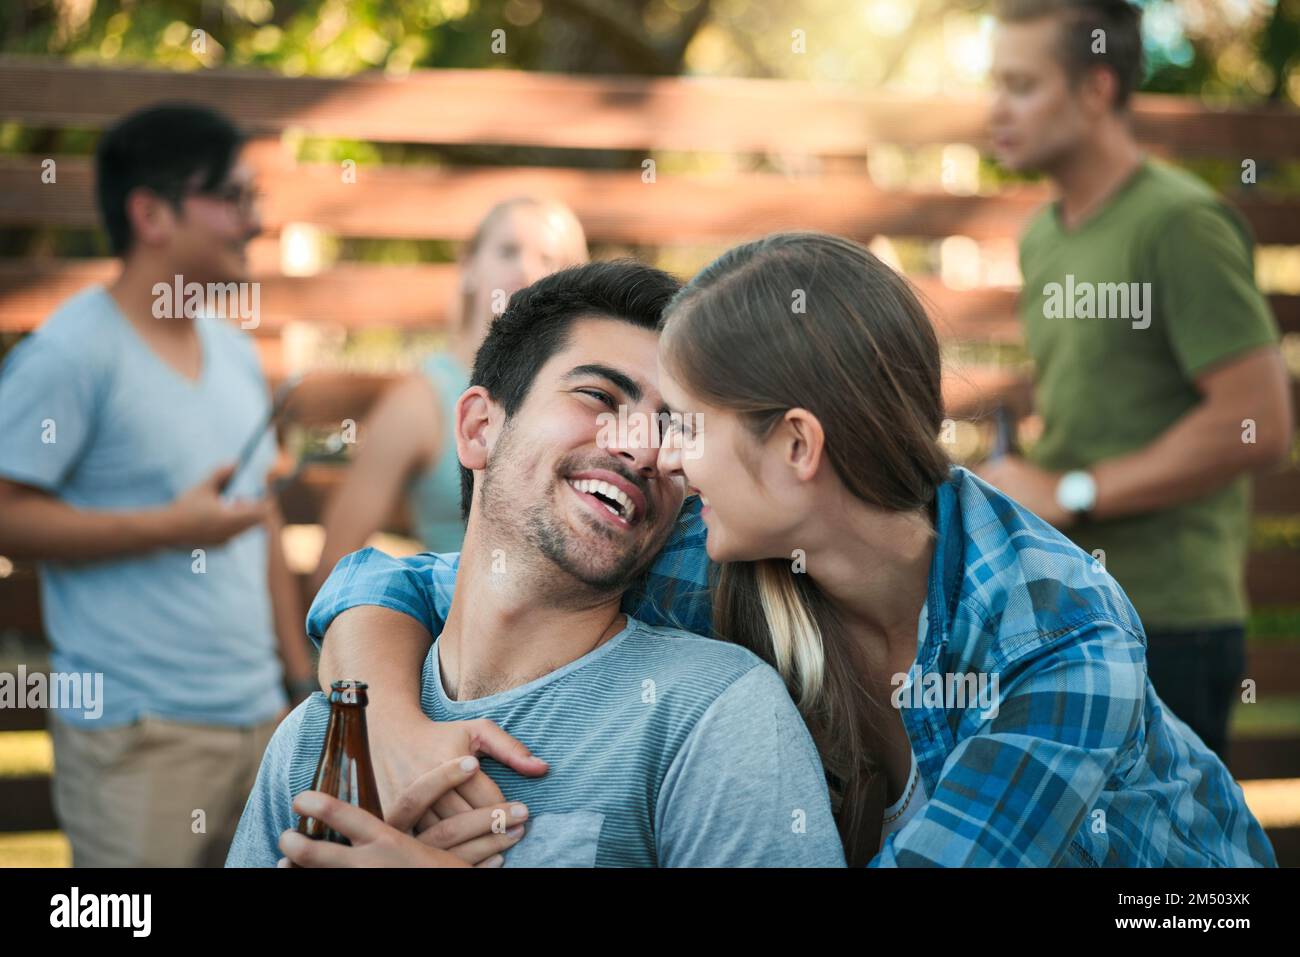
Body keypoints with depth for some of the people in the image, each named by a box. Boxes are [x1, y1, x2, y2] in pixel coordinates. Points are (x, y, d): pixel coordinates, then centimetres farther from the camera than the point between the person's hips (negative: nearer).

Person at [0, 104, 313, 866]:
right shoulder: (71, 354, -9)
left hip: (258, 717, 7)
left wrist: (301, 669, 17)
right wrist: (170, 527, -15)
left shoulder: (236, 352, 15)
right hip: (138, 734, -7)